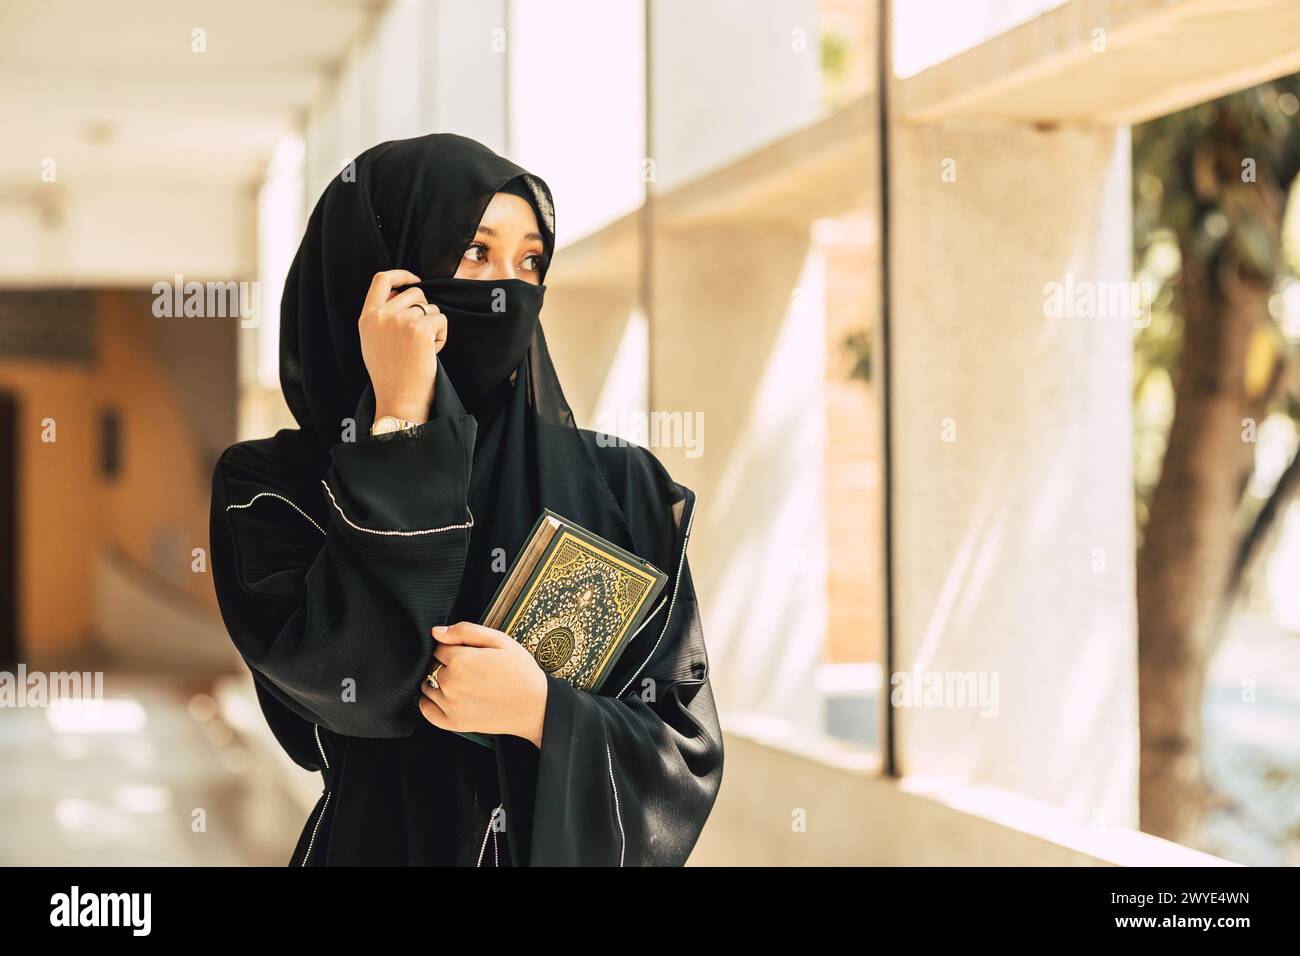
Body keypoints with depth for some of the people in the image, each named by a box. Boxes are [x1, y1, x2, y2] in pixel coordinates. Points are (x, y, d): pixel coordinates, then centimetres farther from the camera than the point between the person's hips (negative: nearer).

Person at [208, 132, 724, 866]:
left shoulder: (620, 488, -4)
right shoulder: (279, 489, -7)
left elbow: (686, 749, -5)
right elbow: (344, 681, -23)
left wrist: (540, 712, -22)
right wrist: (400, 419, -21)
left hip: (577, 849, 2)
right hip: (379, 844, -1)